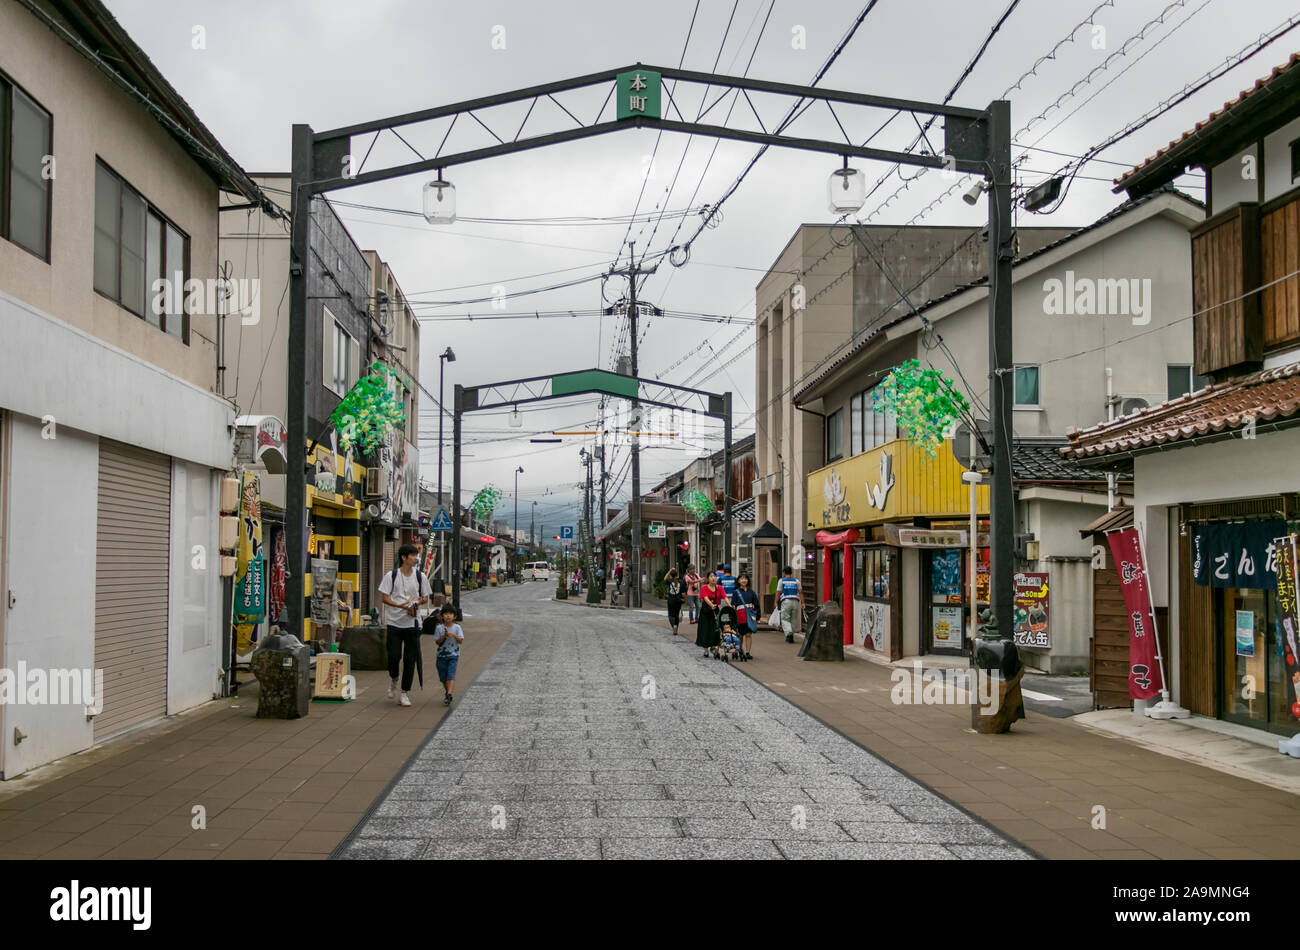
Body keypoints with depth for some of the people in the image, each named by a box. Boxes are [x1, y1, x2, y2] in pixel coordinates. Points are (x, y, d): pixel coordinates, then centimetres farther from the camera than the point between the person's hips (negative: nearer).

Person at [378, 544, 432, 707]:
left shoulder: (420, 577, 5)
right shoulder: (391, 576, -1)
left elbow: (425, 596, 14)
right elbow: (384, 597, -3)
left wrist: (417, 603, -8)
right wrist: (399, 605, -19)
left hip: (412, 622, 2)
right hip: (394, 622, -2)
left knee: (410, 658, 0)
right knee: (394, 656, -3)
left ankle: (405, 693, 8)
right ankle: (394, 681, 28)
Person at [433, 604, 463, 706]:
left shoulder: (457, 627, -3)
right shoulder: (439, 628, -3)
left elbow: (461, 641, -5)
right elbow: (437, 642, -3)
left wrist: (454, 635, -20)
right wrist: (443, 636, -20)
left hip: (453, 656, -2)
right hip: (442, 655, 2)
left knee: (451, 675, -15)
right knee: (443, 677, 10)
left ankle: (449, 694, -24)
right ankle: (447, 692, 29)